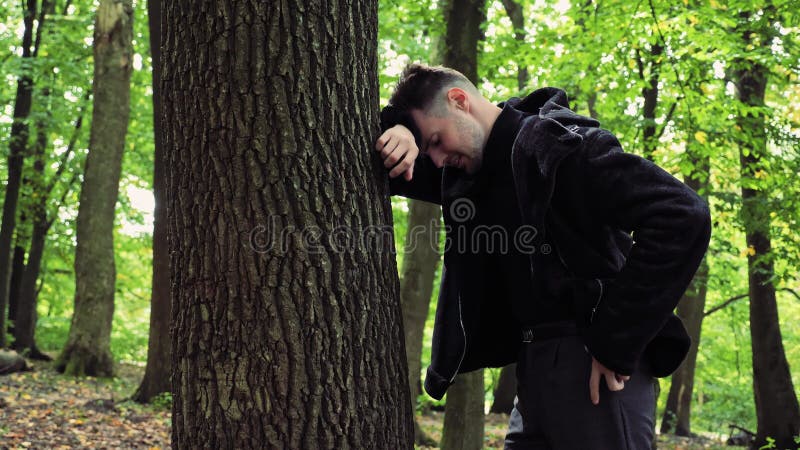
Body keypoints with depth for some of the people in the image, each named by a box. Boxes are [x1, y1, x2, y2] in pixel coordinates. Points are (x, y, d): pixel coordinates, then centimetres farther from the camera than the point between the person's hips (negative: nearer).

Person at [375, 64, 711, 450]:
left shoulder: (560, 146, -13)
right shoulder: (468, 173, 13)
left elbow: (683, 215, -22)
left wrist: (615, 345, -20)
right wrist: (397, 133, -4)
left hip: (592, 367, -8)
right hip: (536, 366, 9)